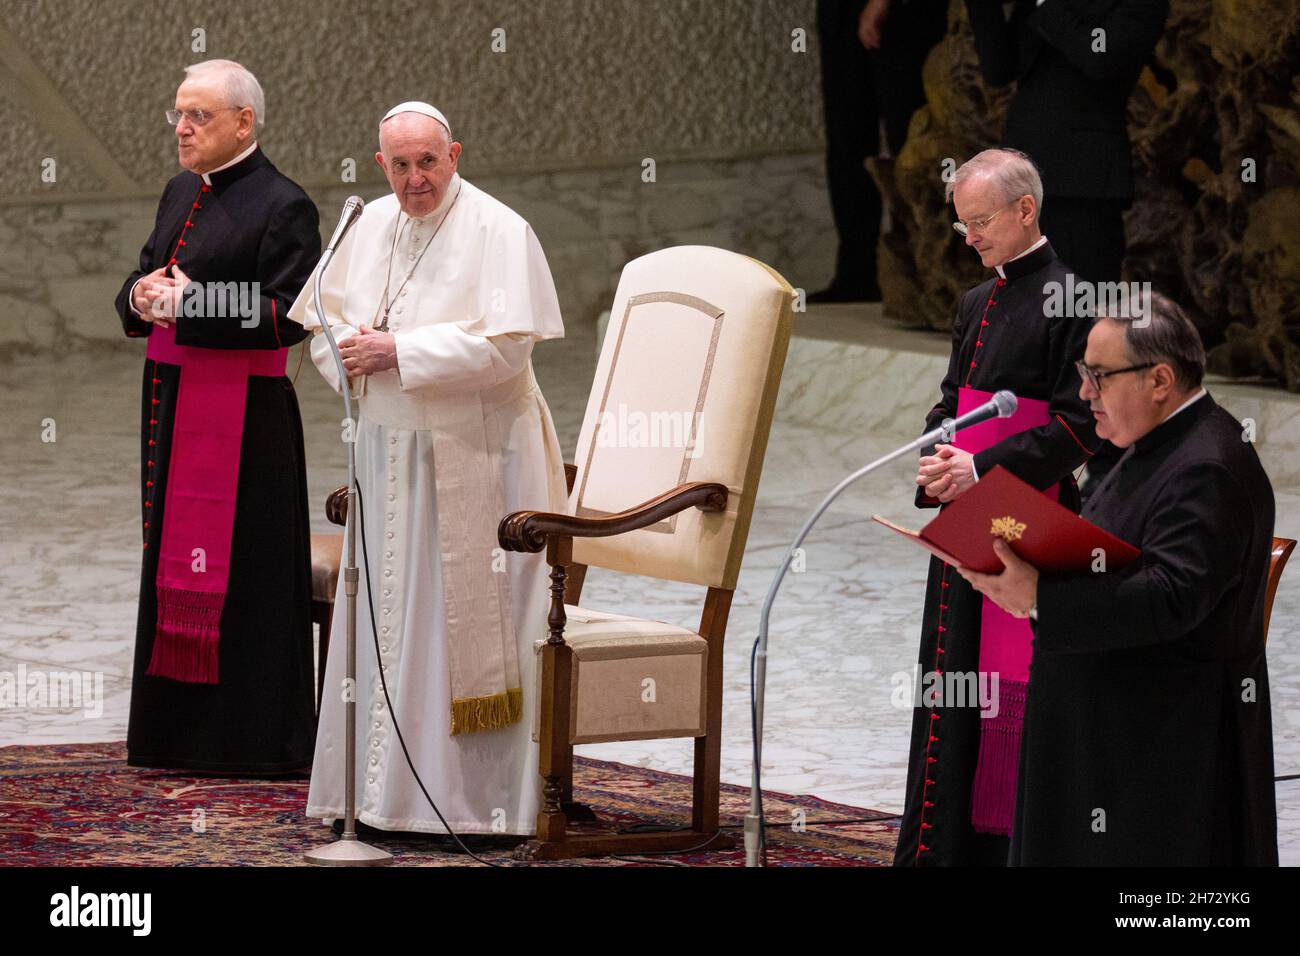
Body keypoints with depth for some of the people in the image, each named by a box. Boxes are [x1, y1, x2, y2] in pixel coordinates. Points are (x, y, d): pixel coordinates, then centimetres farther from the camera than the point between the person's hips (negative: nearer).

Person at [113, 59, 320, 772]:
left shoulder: (281, 206, -10)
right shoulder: (181, 194, 15)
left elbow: (286, 315, -17)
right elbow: (139, 284, 19)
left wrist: (188, 304, -20)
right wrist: (142, 298, -5)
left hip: (241, 413, -8)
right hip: (173, 408, 8)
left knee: (239, 574, -6)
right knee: (174, 562, 11)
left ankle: (252, 737, 0)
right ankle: (180, 732, 17)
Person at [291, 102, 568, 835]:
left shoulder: (498, 232, -10)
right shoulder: (371, 227, 10)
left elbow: (505, 346, -19)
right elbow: (324, 315, 15)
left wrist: (399, 350, -20)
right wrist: (349, 347, -8)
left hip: (473, 457, -6)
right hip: (391, 448, 6)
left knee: (466, 620, -5)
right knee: (384, 619, 8)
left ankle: (479, 796, 0)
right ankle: (385, 789, 14)